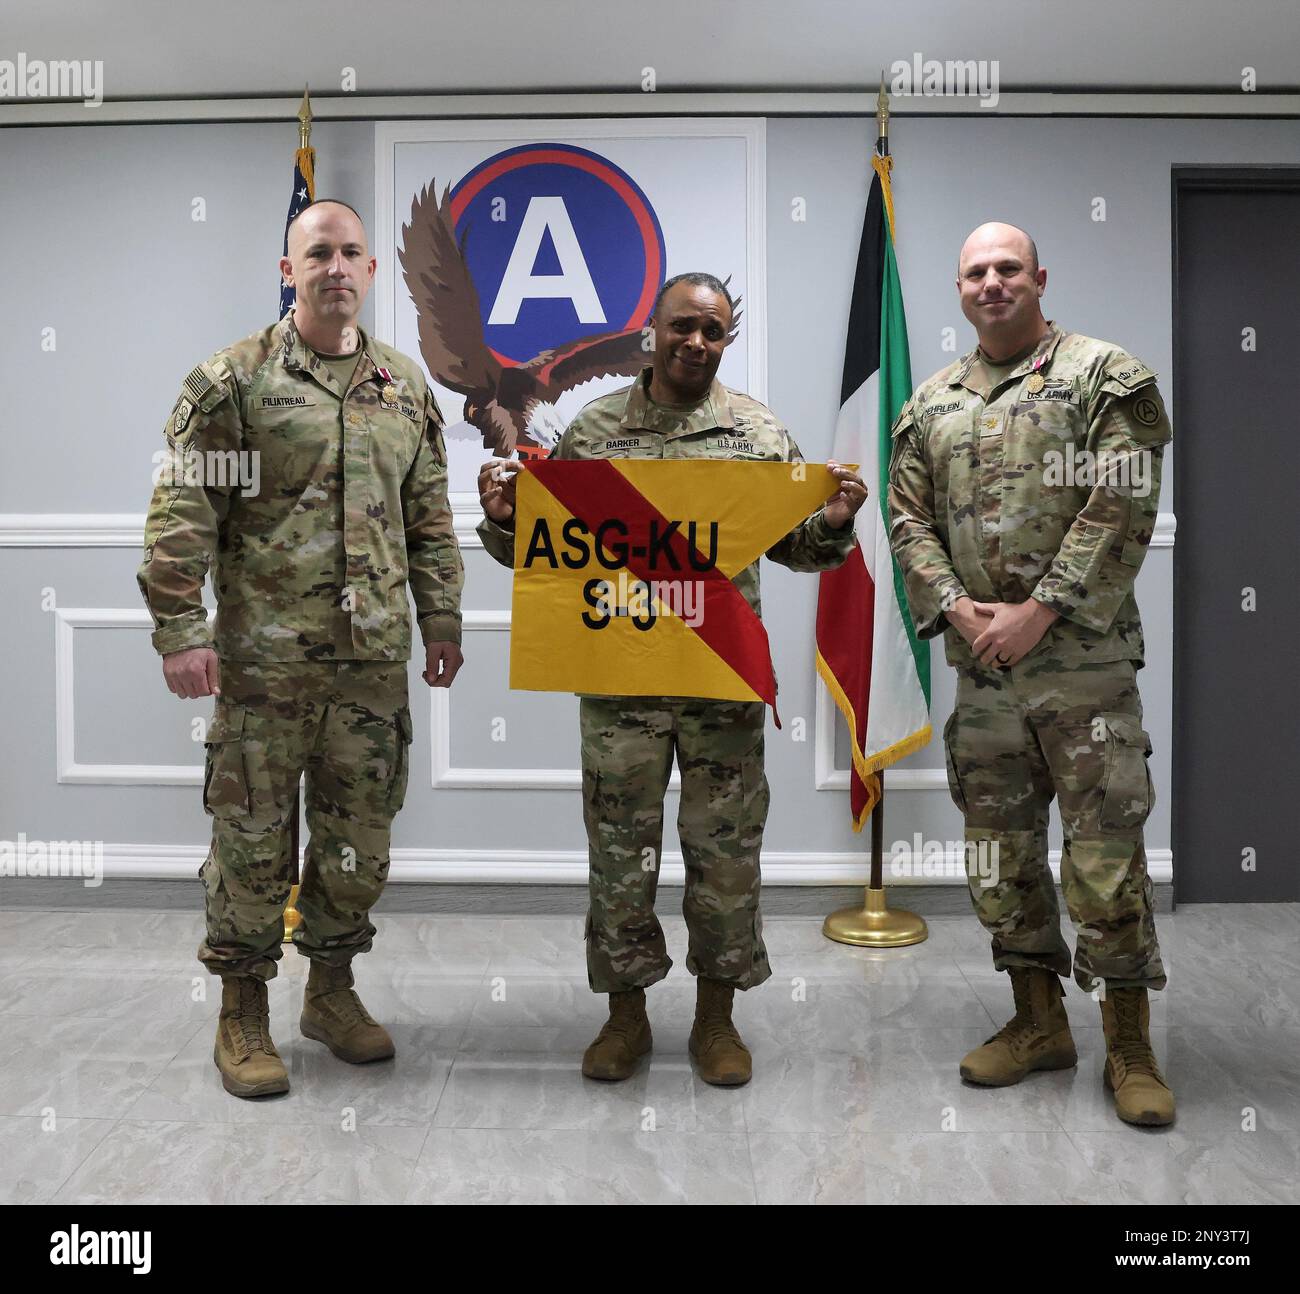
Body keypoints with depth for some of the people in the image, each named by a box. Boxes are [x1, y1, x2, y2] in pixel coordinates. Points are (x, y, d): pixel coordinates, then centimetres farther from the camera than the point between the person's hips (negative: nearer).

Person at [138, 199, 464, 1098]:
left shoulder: (407, 387, 12)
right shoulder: (232, 380, -2)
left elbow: (430, 519, 15)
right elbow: (182, 514, -6)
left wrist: (442, 622, 11)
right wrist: (180, 630, -12)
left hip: (374, 658, 4)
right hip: (264, 657, -4)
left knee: (361, 838, 12)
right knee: (252, 836, 5)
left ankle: (333, 988, 31)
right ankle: (243, 1012, 22)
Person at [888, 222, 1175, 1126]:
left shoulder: (1106, 376, 0)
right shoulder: (931, 405, 13)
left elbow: (1120, 509, -10)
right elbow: (910, 519, 9)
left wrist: (1039, 611, -16)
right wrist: (957, 609, -7)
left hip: (1082, 655, -5)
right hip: (978, 661, 5)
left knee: (1106, 849, -2)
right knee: (1001, 847, 11)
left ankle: (1130, 1048, 13)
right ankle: (1039, 1023, 27)